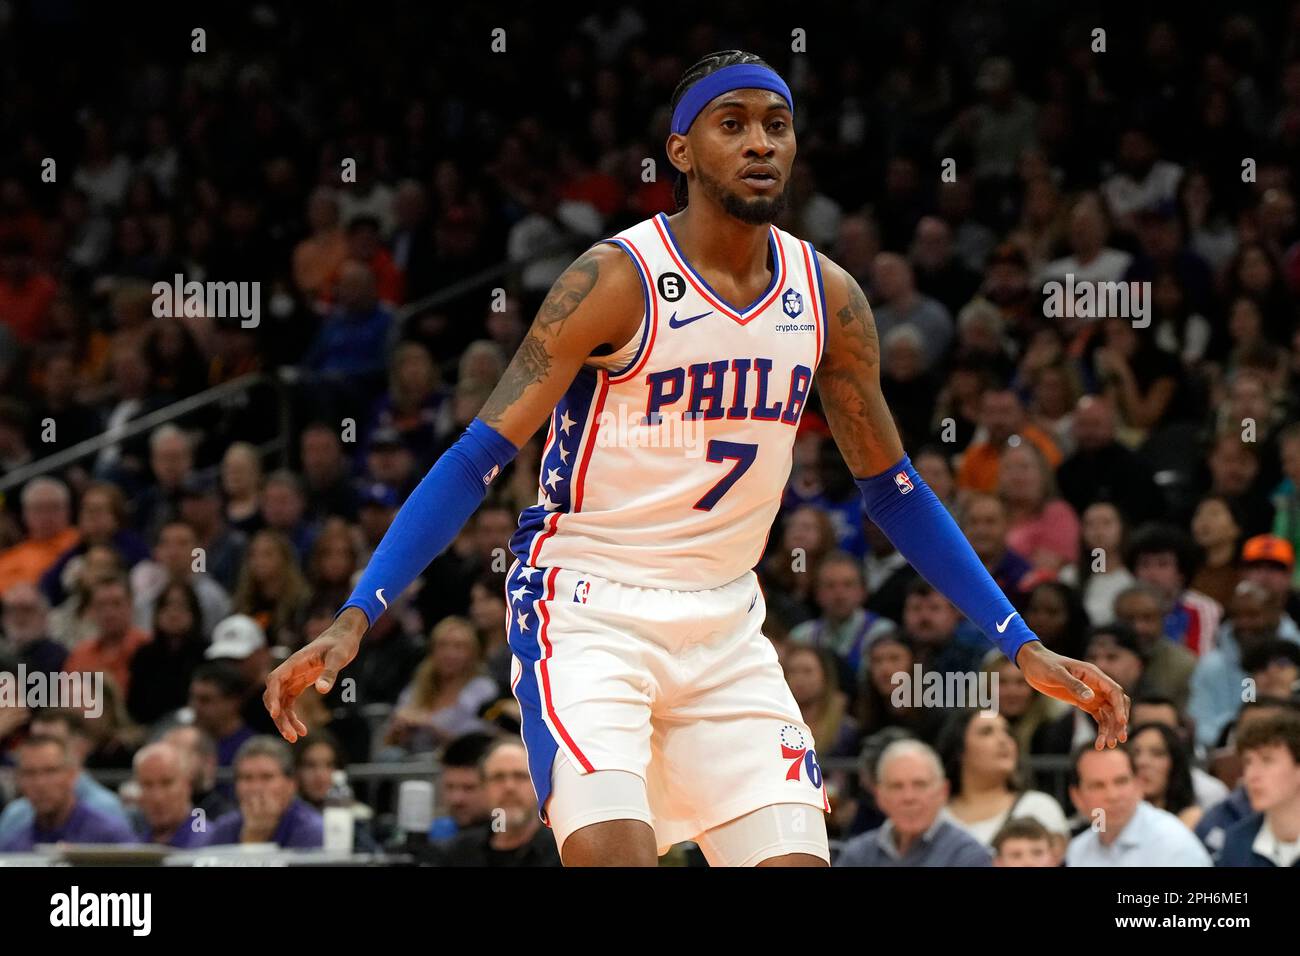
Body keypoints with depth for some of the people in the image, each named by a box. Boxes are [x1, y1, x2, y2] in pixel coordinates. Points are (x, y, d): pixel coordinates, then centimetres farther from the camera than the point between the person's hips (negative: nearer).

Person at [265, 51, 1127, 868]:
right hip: (588, 614, -6)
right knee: (612, 851, -26)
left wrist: (1022, 645, 11)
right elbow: (482, 455, -15)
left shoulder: (829, 299, 3)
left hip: (725, 627, 6)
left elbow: (892, 488, 15)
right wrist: (355, 619, -24)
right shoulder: (619, 279, -13)